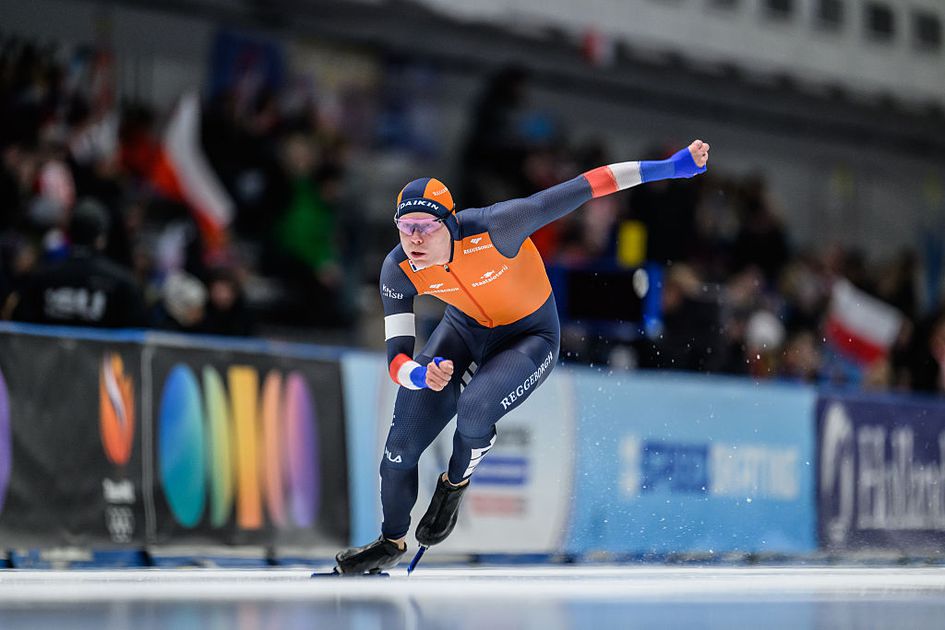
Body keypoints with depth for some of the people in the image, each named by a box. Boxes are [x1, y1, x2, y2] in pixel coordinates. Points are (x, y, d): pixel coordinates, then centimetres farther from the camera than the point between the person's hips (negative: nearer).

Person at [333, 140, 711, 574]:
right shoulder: (399, 270, -23)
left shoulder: (494, 228, -36)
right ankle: (391, 544, 25)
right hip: (465, 330, 4)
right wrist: (421, 375, -48)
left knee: (475, 409, -32)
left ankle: (456, 482, 3)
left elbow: (584, 188, -32)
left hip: (531, 338, -4)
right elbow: (397, 358, -23)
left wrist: (671, 167, -32)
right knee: (402, 442, -2)